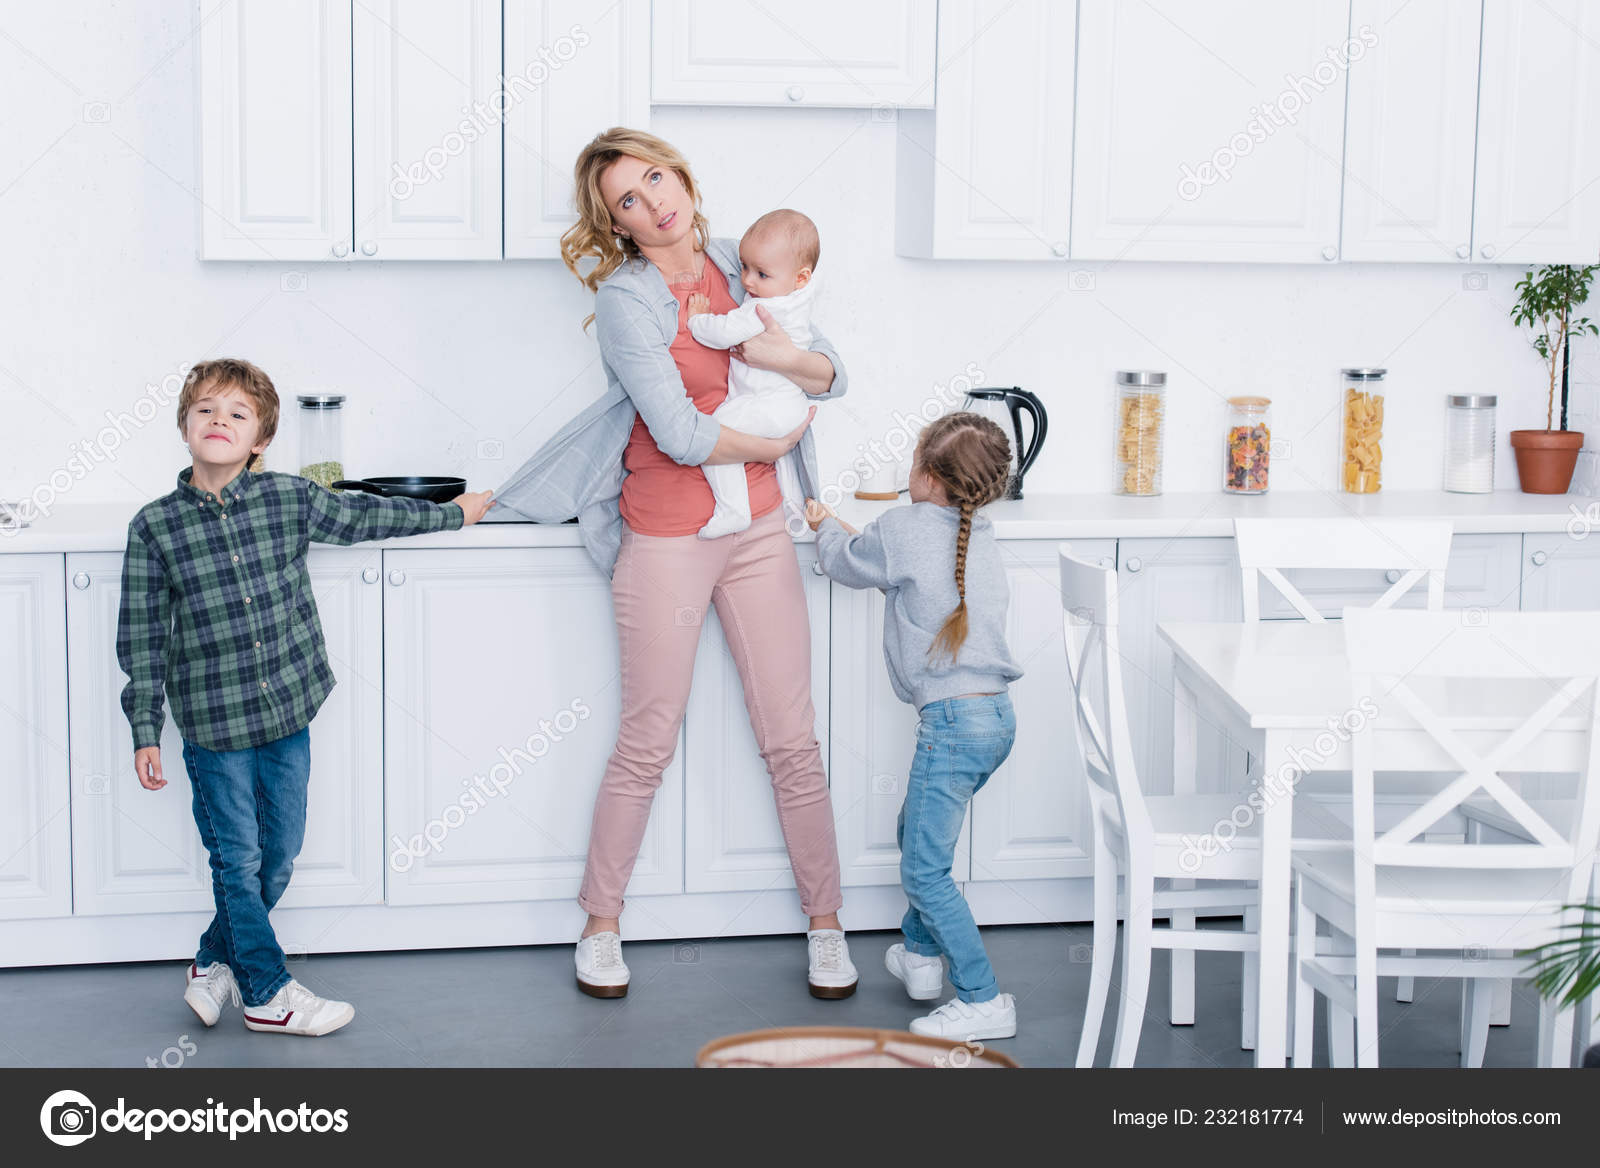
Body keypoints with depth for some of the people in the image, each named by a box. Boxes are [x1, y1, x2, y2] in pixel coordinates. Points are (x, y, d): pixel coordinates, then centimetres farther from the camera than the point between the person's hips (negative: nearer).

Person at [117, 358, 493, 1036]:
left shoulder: (292, 499, -2)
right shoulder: (154, 526, -7)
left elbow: (369, 517, 15)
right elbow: (141, 636, -3)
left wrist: (454, 514, 25)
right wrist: (146, 731, -4)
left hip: (288, 715, 3)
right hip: (213, 725, -3)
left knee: (279, 857, 10)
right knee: (238, 860, 4)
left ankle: (215, 964, 31)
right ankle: (266, 994, 18)